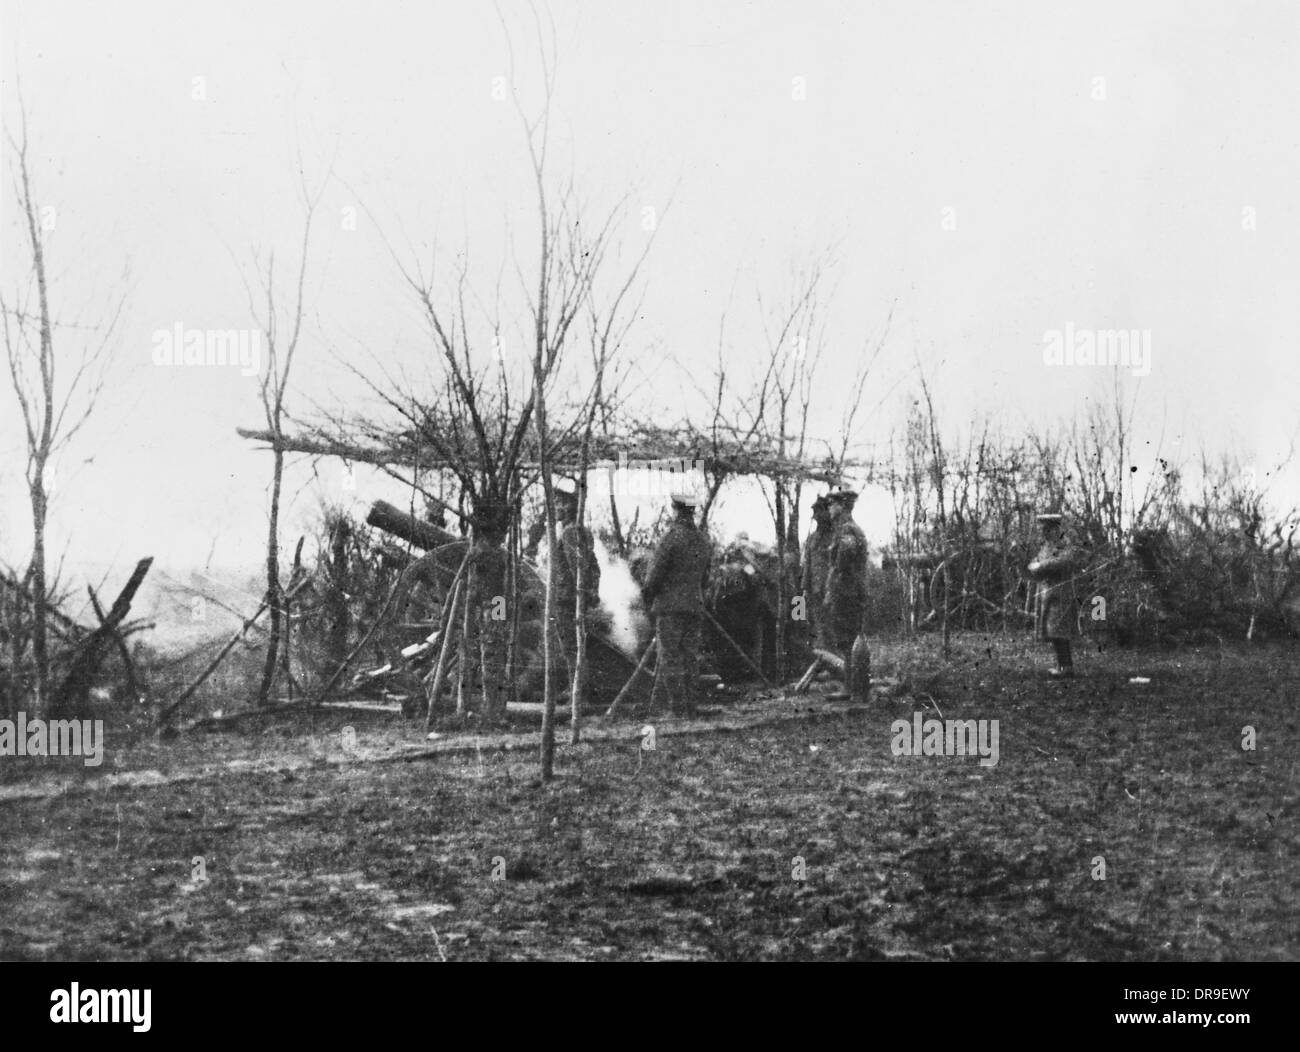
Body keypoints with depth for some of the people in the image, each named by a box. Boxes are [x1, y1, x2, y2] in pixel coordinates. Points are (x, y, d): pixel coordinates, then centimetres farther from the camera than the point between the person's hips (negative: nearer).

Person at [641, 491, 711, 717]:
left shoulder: (671, 538, -12)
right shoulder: (702, 540, 10)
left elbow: (655, 572, -11)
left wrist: (647, 595, 6)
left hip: (670, 605, -6)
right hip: (695, 605, 6)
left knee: (670, 658, -3)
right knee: (690, 658, 8)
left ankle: (677, 709, -6)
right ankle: (689, 708, 8)